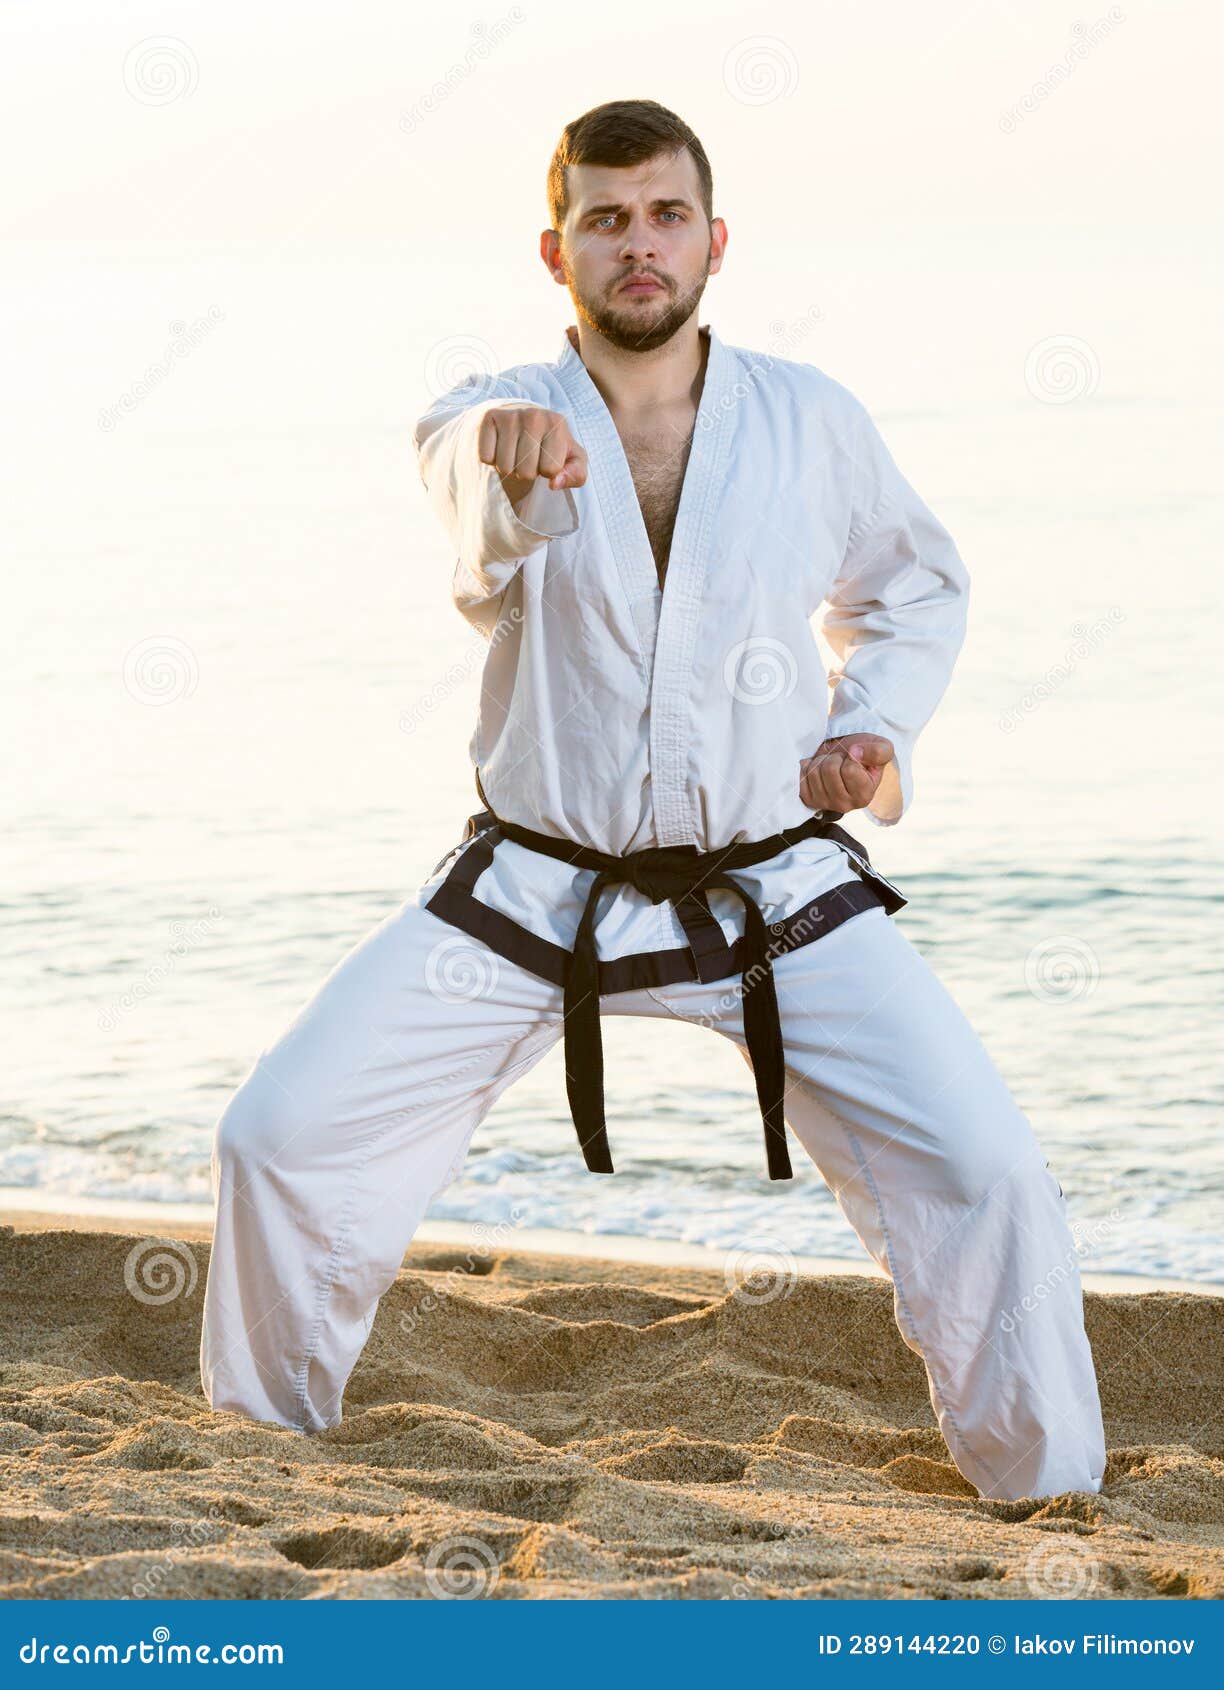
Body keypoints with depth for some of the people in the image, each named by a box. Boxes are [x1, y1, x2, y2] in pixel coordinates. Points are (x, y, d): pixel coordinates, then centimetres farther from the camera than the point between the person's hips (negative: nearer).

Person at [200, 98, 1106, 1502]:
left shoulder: (808, 420, 1)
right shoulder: (498, 418, -4)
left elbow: (916, 589, 19)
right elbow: (479, 520, -31)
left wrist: (874, 726, -1)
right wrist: (505, 451, -56)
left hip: (773, 891, 0)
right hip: (536, 888, 0)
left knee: (981, 1173, -14)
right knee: (282, 1139, -9)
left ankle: (1050, 1505, 6)